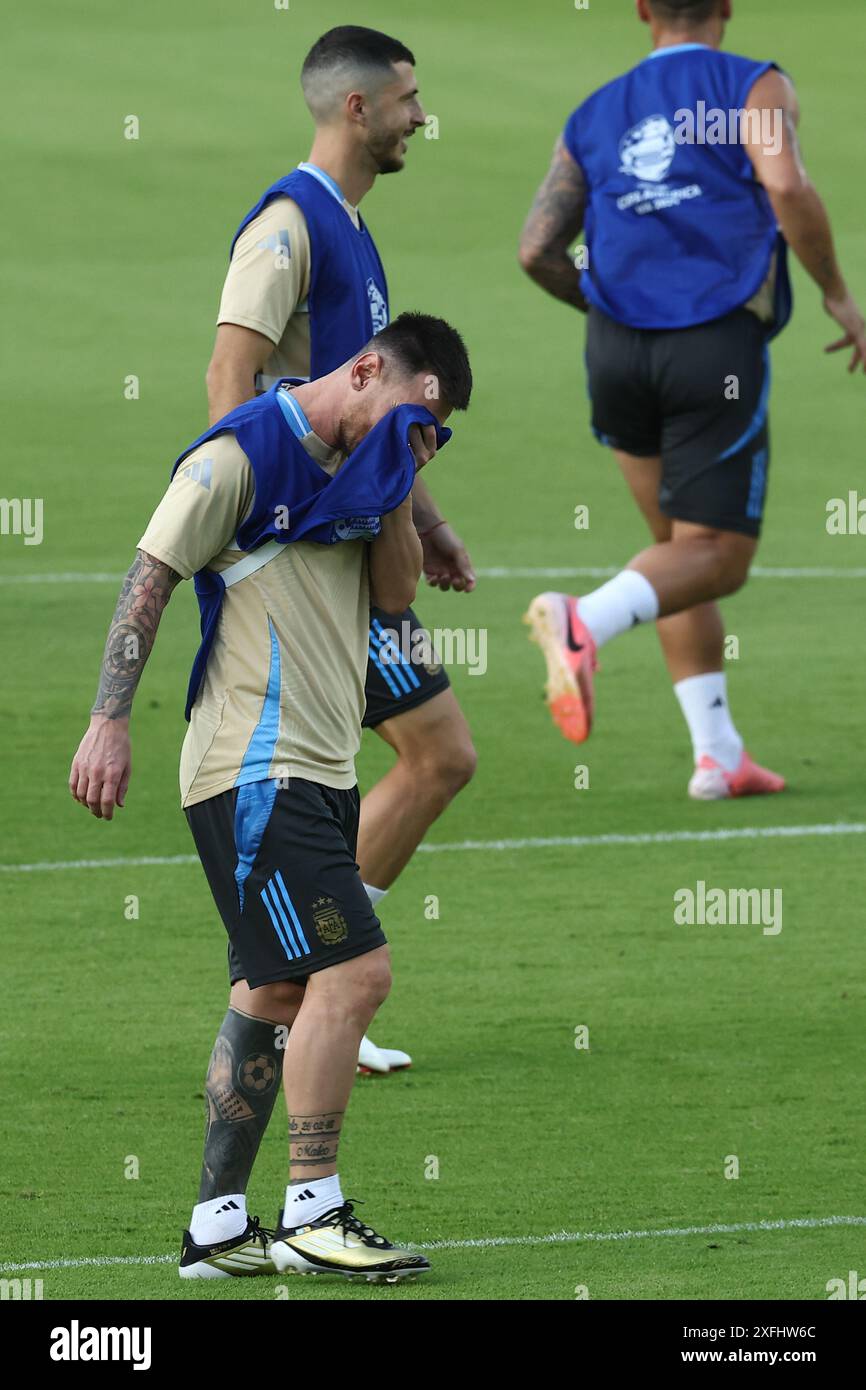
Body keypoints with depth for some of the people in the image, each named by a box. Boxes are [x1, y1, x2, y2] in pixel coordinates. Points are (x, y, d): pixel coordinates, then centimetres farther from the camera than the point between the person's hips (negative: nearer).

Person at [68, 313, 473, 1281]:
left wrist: (400, 484, 0)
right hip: (256, 769, -9)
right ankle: (313, 1215, -9)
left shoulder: (355, 467, 14)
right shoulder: (242, 456, -10)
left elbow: (395, 593, 13)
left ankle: (217, 1223, 15)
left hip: (318, 771, 9)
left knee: (279, 989, 10)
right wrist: (110, 720, -17)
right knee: (353, 970, -15)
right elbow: (148, 582, -11)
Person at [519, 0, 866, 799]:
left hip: (617, 348, 5)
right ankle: (583, 622, -31)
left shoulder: (593, 118, 13)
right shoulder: (755, 88, 1)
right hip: (718, 350, -5)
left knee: (679, 546, 17)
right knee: (715, 559, -3)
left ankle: (717, 754, 12)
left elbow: (537, 249, 4)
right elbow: (786, 185, -18)